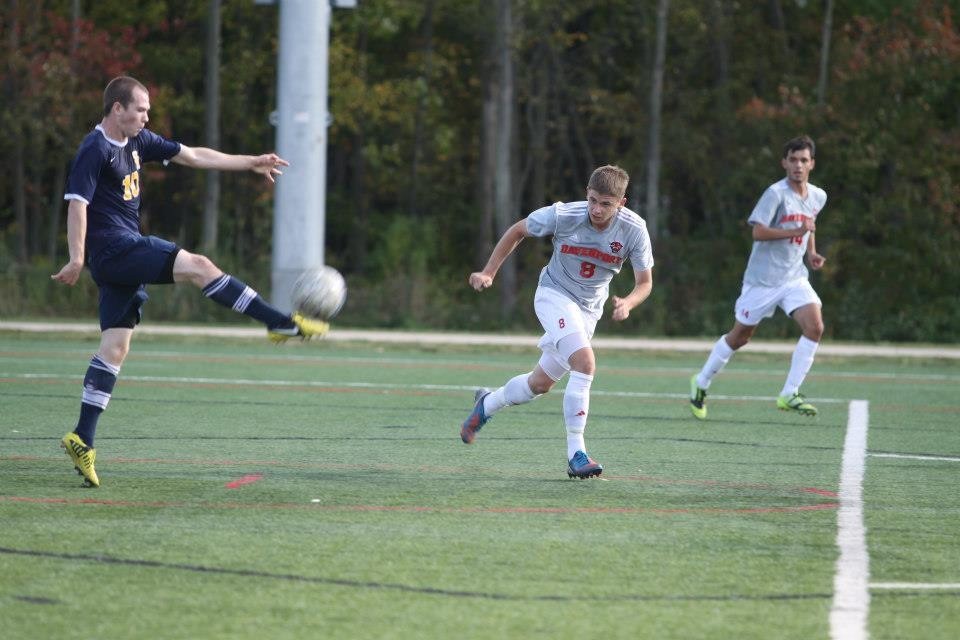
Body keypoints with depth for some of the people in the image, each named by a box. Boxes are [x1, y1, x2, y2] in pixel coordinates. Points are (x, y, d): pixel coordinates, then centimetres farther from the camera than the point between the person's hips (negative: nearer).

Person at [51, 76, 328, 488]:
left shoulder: (137, 142, 16)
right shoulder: (95, 151, -11)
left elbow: (194, 156, 20)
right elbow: (77, 202, -20)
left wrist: (250, 163, 18)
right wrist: (77, 258, -29)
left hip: (127, 253, 10)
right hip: (112, 249, -10)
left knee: (115, 346, 3)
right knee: (198, 267, -18)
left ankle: (82, 439, 1)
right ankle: (281, 324, -16)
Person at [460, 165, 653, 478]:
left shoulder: (634, 230, -18)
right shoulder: (562, 216, -22)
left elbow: (645, 282, -7)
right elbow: (517, 231, -4)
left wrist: (627, 303, -29)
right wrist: (488, 273, -3)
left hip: (589, 310, 4)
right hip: (555, 296, -4)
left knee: (541, 383, 14)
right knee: (585, 363, -28)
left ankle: (487, 404, 44)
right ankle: (576, 454, -25)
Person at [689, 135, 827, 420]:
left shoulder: (818, 197, 7)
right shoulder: (776, 193, -15)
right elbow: (758, 232, -23)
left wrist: (811, 252, 11)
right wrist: (796, 231, -31)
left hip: (794, 278, 5)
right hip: (763, 278, -5)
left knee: (815, 327, -17)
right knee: (740, 336, 6)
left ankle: (789, 394, -12)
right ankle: (701, 383, 28)